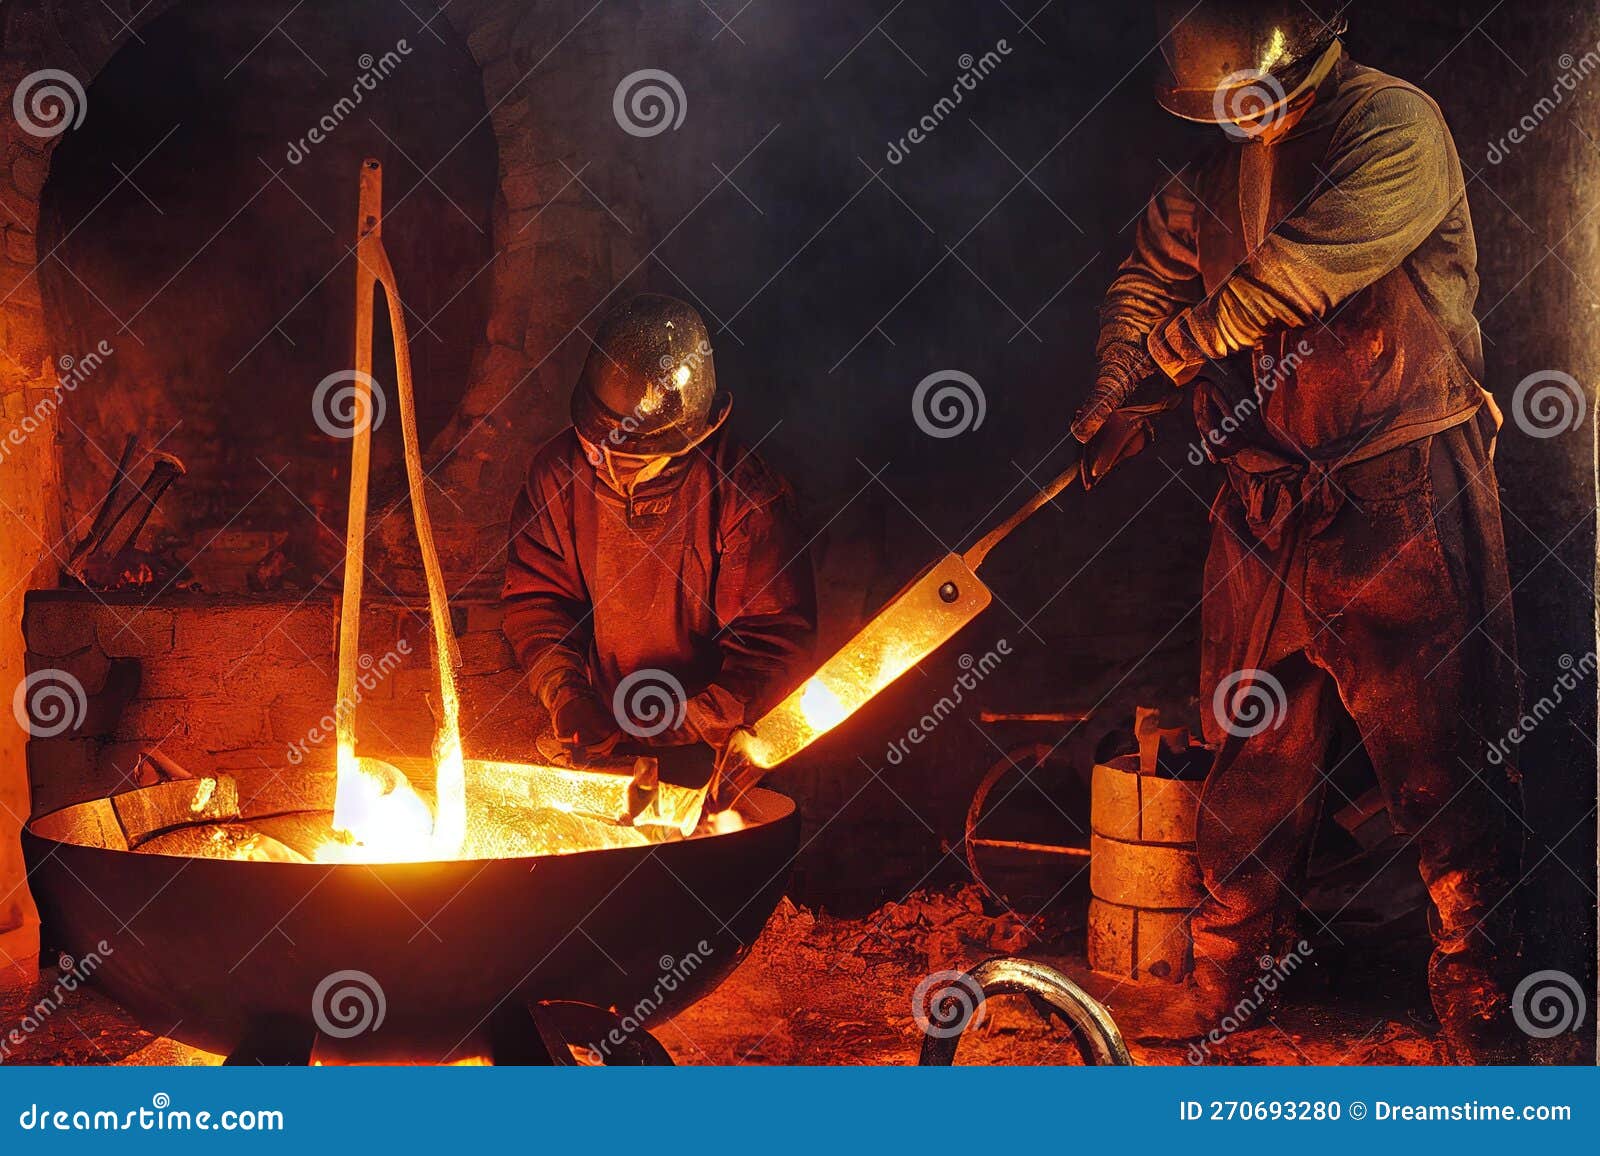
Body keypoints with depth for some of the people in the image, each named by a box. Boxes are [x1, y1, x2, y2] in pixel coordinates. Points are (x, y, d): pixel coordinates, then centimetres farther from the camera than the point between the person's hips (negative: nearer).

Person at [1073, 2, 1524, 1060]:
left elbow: (1310, 267, -18)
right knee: (1253, 755, 11)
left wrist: (1173, 345, -6)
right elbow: (1152, 271, 18)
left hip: (1400, 496, -6)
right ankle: (1216, 1004, 23)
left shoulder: (1393, 124, -7)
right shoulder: (1222, 167, 15)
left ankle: (1484, 1019, 10)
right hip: (1266, 504, 6)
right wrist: (1114, 386, -1)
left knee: (1447, 769, -2)